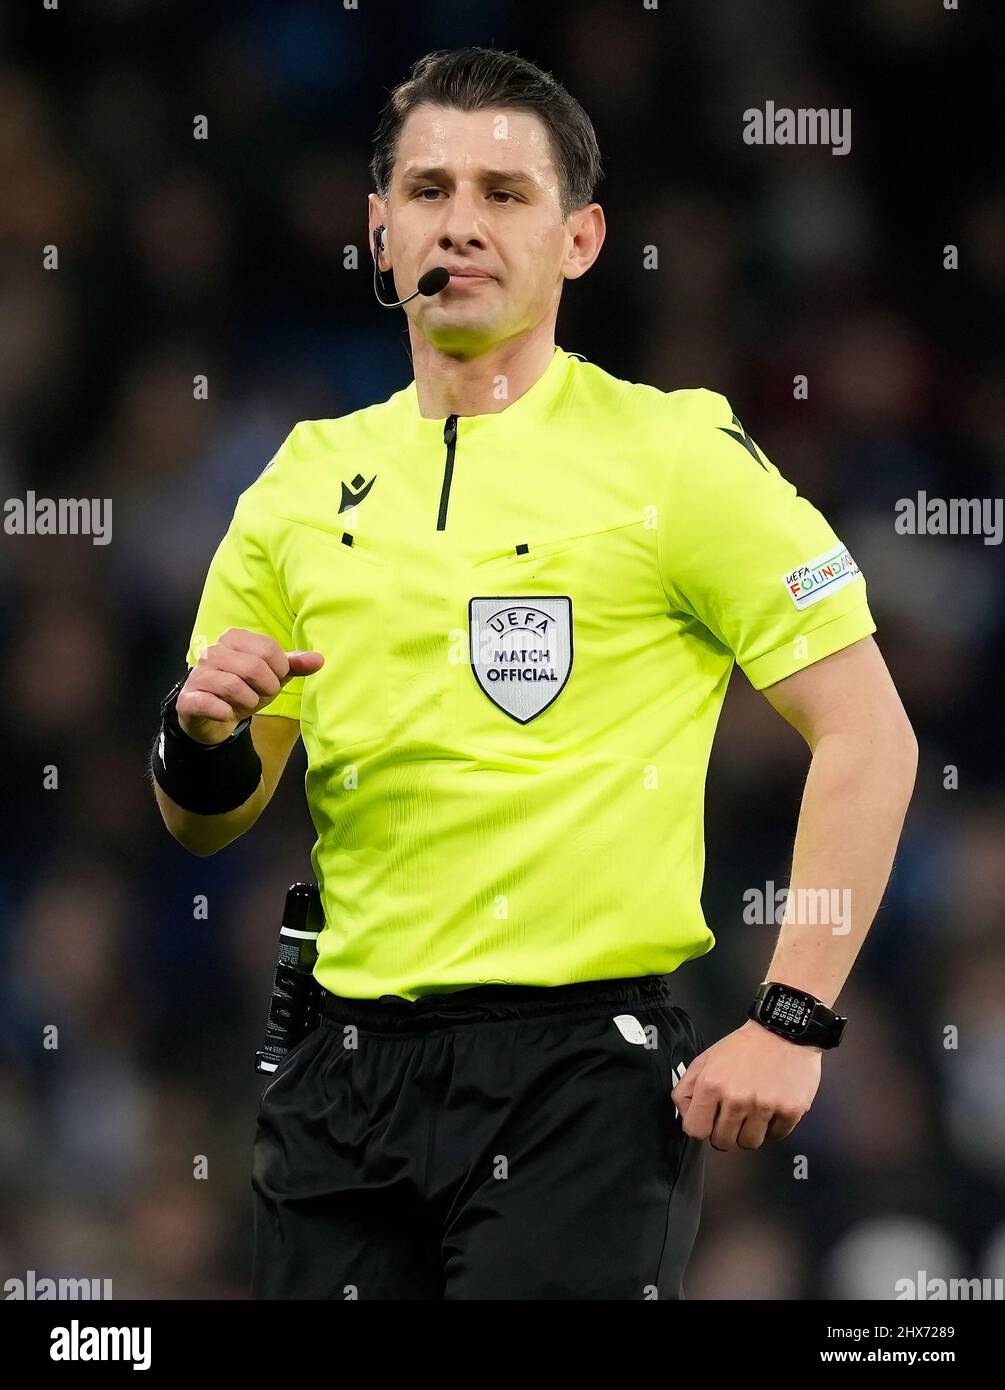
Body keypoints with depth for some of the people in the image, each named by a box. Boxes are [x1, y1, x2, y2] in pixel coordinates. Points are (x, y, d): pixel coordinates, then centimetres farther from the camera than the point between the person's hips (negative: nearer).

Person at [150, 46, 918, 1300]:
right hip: (348, 1071, 5)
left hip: (580, 1068, -5)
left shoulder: (673, 454, -3)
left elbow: (868, 737, -6)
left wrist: (792, 1023, -13)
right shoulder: (306, 479, 12)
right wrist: (203, 739, -7)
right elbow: (205, 823, 17)